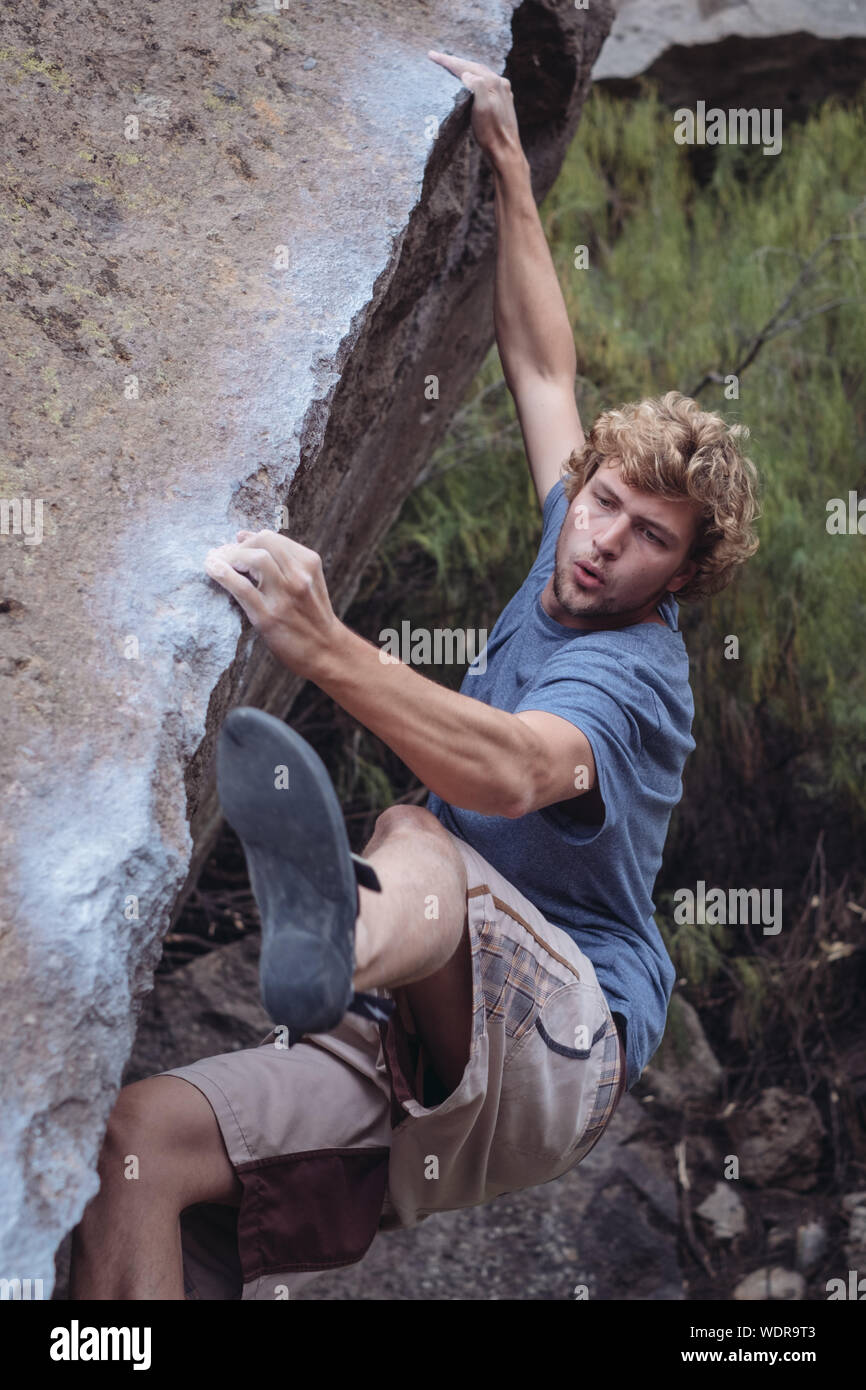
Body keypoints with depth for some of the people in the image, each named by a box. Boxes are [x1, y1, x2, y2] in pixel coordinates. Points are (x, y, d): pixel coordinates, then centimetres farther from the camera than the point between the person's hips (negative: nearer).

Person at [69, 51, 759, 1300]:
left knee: (419, 842, -40)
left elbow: (511, 772, -34)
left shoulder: (631, 669, -10)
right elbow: (545, 370, 24)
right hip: (426, 1052, 8)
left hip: (562, 1047, -8)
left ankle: (340, 936, -77)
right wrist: (509, 167, 25)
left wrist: (325, 650, -49)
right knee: (143, 1135, -16)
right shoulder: (566, 573, 14)